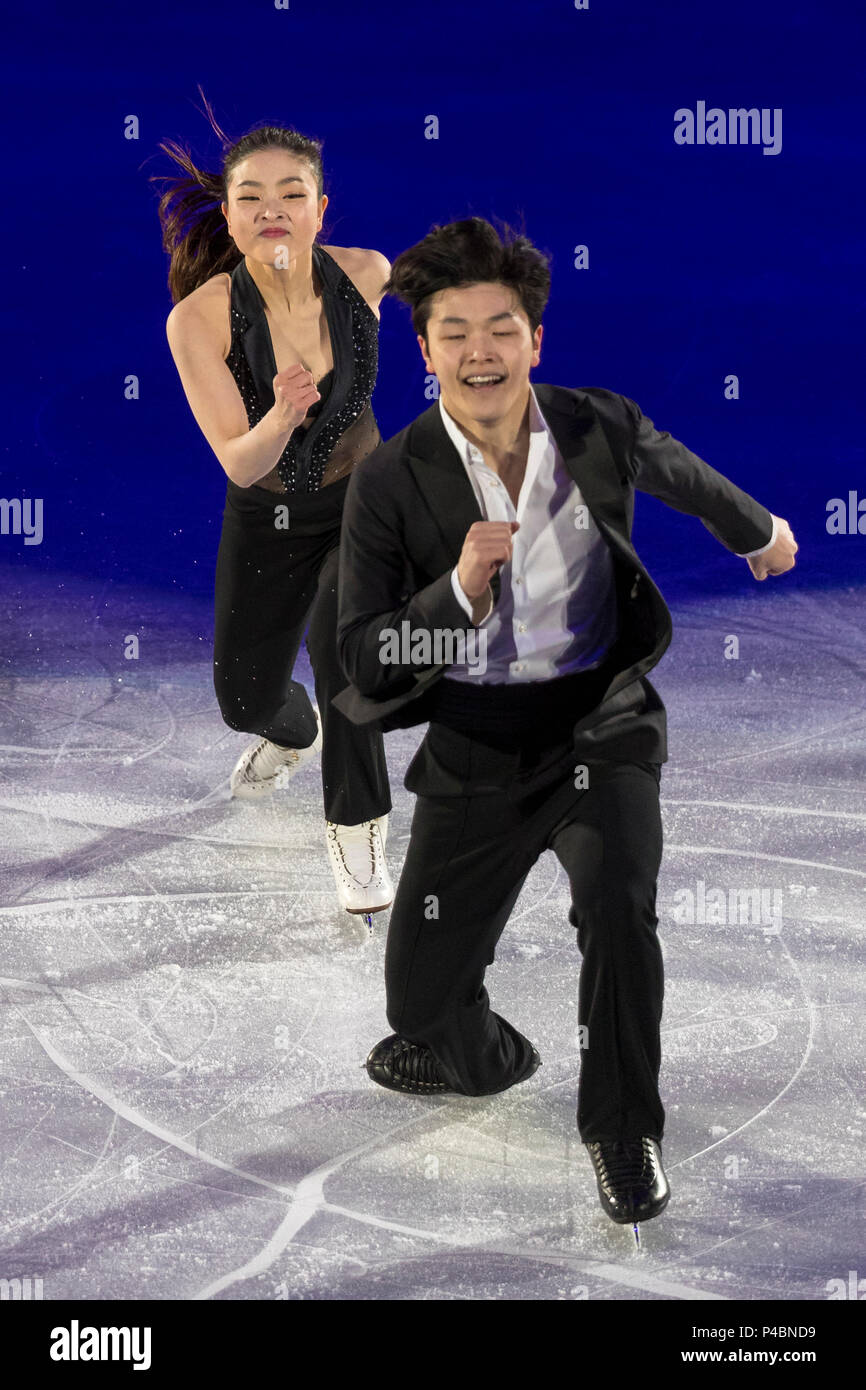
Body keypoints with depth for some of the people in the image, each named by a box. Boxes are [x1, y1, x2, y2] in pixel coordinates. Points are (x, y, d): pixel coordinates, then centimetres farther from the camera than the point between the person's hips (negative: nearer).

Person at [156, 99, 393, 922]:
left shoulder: (364, 272, -23)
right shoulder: (199, 318, -29)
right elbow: (239, 462, -28)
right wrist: (281, 418, -48)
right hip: (265, 517, 1)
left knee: (338, 630, -31)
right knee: (245, 701, 16)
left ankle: (358, 831, -10)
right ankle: (297, 732, 57)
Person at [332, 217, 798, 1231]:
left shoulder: (600, 428, -8)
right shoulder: (391, 480, -11)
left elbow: (682, 475, 17)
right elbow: (363, 659, -11)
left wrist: (759, 531, 36)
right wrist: (459, 593, -29)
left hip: (599, 721, -1)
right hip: (473, 747, 1)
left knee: (616, 904, -29)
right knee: (422, 994, 3)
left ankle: (621, 1127, -4)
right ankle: (486, 1058, 41)